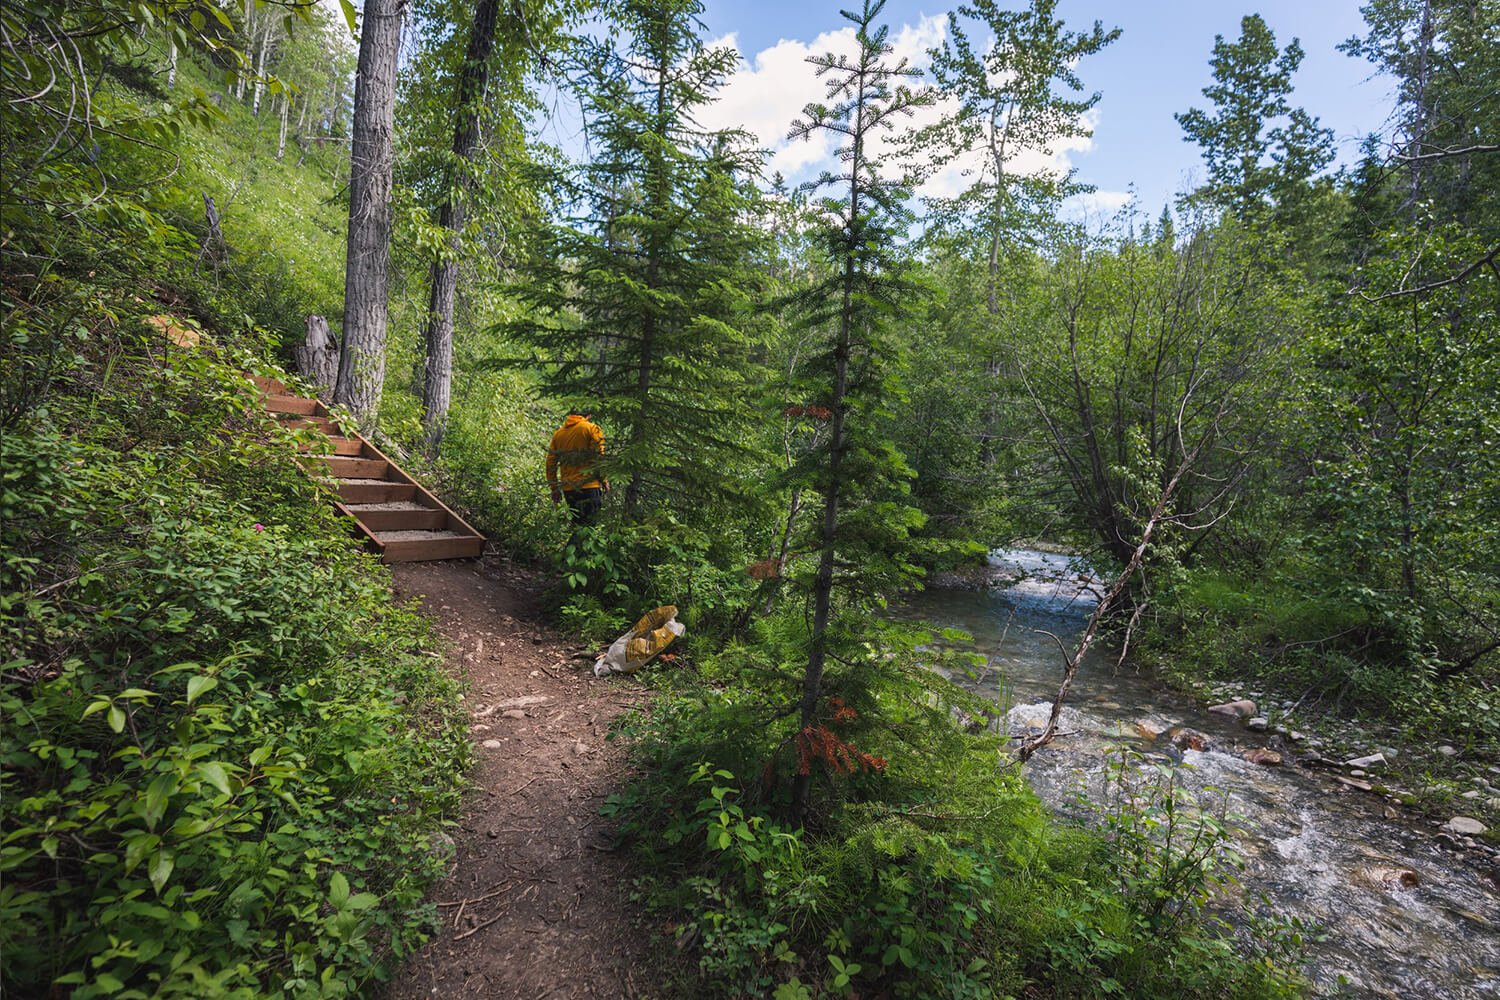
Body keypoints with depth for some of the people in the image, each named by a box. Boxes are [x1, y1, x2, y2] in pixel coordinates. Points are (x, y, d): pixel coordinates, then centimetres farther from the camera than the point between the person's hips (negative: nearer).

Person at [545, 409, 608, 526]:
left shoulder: (558, 433, 14)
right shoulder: (591, 429, -1)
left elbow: (550, 463, 13)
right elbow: (599, 457, -9)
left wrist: (554, 488, 18)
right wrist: (604, 481, -1)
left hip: (568, 489, 5)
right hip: (589, 486, -5)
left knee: (576, 524, 12)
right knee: (592, 524, -6)